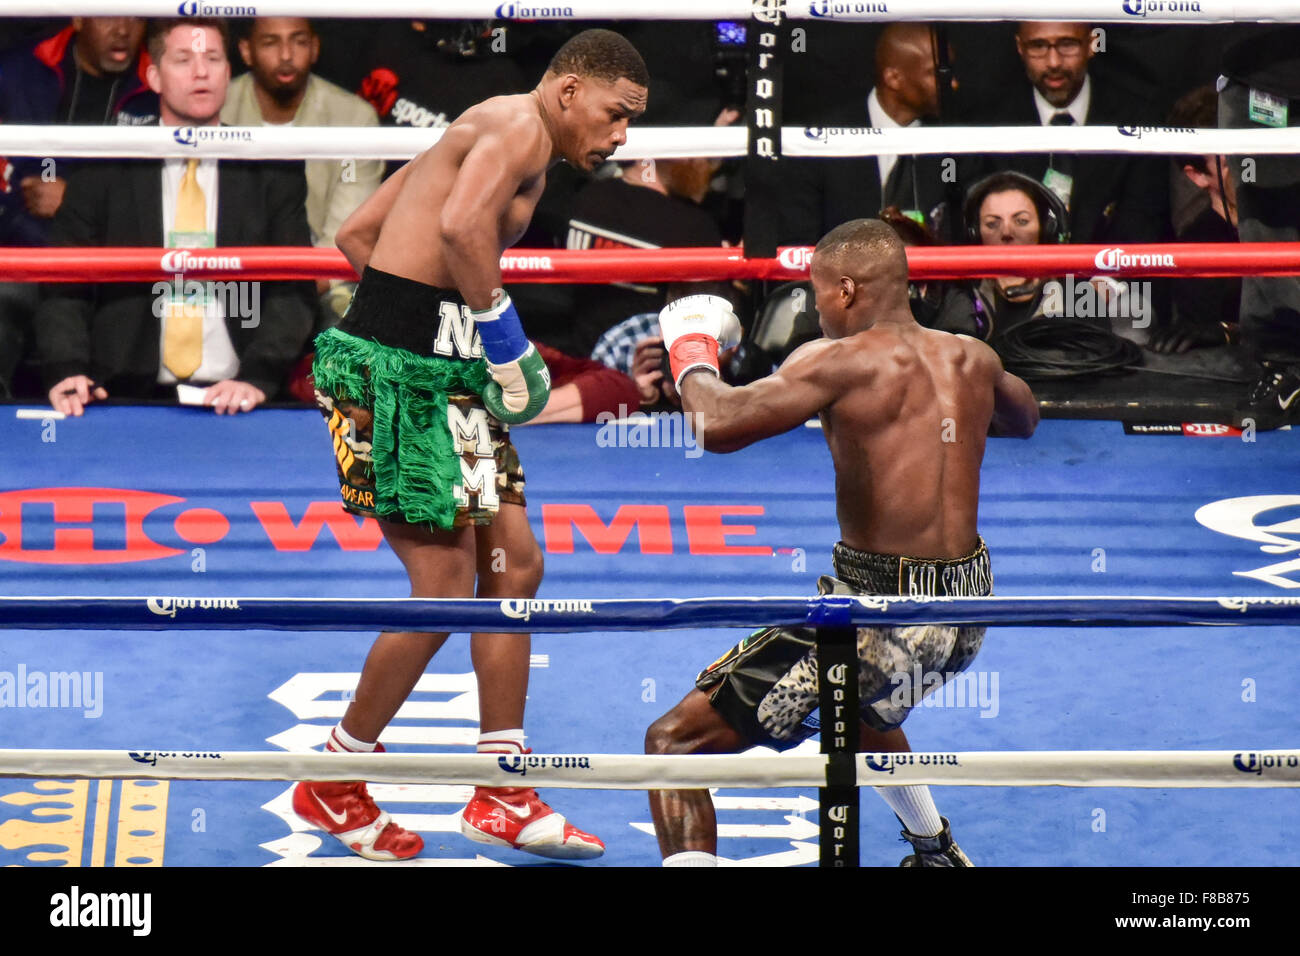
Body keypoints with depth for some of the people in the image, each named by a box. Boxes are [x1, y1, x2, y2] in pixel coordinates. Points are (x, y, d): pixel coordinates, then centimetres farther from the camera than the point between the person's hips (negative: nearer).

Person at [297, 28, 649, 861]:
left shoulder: (487, 133, 22)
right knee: (447, 586, -6)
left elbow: (355, 234, 25)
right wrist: (507, 343, -20)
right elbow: (462, 226, -29)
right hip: (398, 374, -11)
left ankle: (503, 797, 14)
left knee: (515, 563, 10)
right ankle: (332, 785, 9)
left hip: (443, 376, 11)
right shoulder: (522, 127, -9)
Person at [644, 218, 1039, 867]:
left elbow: (716, 425, -19)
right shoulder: (972, 360, 7)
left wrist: (692, 349, 0)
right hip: (966, 610, 8)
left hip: (883, 615, -8)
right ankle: (938, 854, 56)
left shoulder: (844, 360, -14)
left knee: (674, 741, -4)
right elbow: (1023, 420, 30)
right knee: (858, 708, 43)